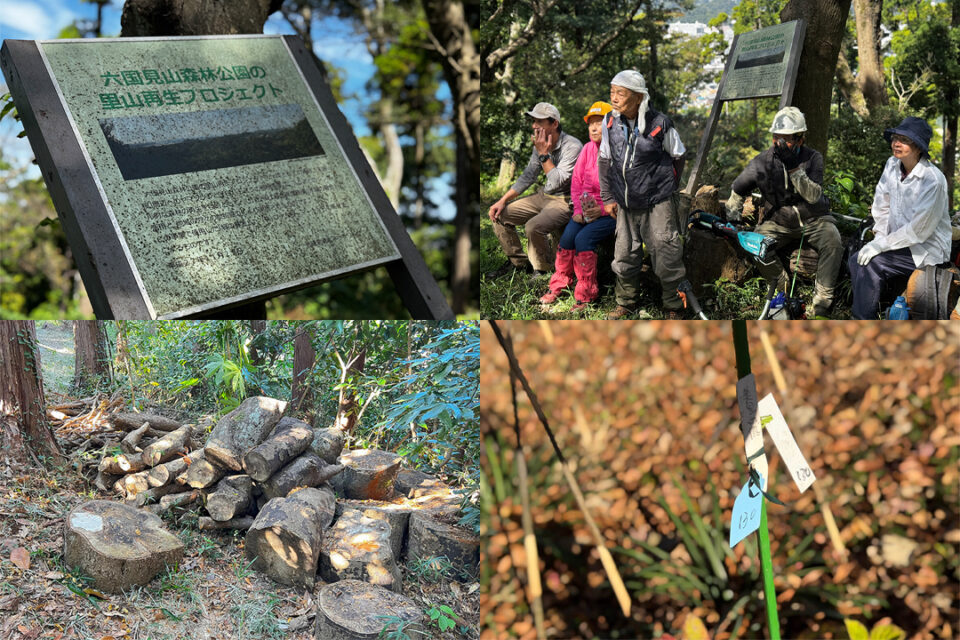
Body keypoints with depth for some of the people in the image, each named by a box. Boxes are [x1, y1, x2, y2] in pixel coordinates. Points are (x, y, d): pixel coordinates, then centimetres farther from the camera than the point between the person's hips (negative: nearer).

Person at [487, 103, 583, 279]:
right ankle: (518, 262, 14)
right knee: (499, 215, 0)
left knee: (533, 226, -33)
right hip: (544, 196, 8)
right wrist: (503, 200, 5)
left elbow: (558, 182, -28)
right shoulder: (540, 144, 4)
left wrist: (544, 154, -23)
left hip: (566, 200, -8)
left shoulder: (573, 147, -21)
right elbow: (528, 176, 12)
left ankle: (542, 271, -8)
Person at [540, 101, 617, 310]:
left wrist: (602, 210, -20)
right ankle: (558, 286, -1)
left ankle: (586, 294, -12)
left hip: (611, 213, -5)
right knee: (568, 236, -19)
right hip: (586, 210, 5)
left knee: (583, 238, -26)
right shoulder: (588, 148, 5)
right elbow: (576, 181, 10)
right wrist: (579, 209, -3)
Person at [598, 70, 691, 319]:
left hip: (657, 203, -4)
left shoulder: (659, 124, -12)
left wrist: (666, 188, 10)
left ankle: (674, 306, 13)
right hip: (626, 205, 4)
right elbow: (605, 161, 10)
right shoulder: (610, 122, -1)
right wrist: (608, 197, 10)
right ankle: (626, 301, 29)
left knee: (666, 256, -3)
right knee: (624, 254, 10)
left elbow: (678, 156, 4)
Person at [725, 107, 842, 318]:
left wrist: (794, 167, -31)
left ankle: (822, 301, -21)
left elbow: (814, 195, -22)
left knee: (832, 242, -31)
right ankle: (784, 287, -5)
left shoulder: (812, 158, -9)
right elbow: (738, 191, 9)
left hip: (812, 219, -1)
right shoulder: (762, 161, -5)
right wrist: (731, 219, 2)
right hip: (778, 221, 1)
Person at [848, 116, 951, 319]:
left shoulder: (932, 179, -21)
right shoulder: (892, 165, 2)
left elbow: (920, 229, -21)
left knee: (870, 264, -23)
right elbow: (881, 206, 11)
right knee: (856, 260, -13)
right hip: (901, 241, 7)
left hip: (927, 248, -7)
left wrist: (882, 245, -19)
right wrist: (879, 239, -1)